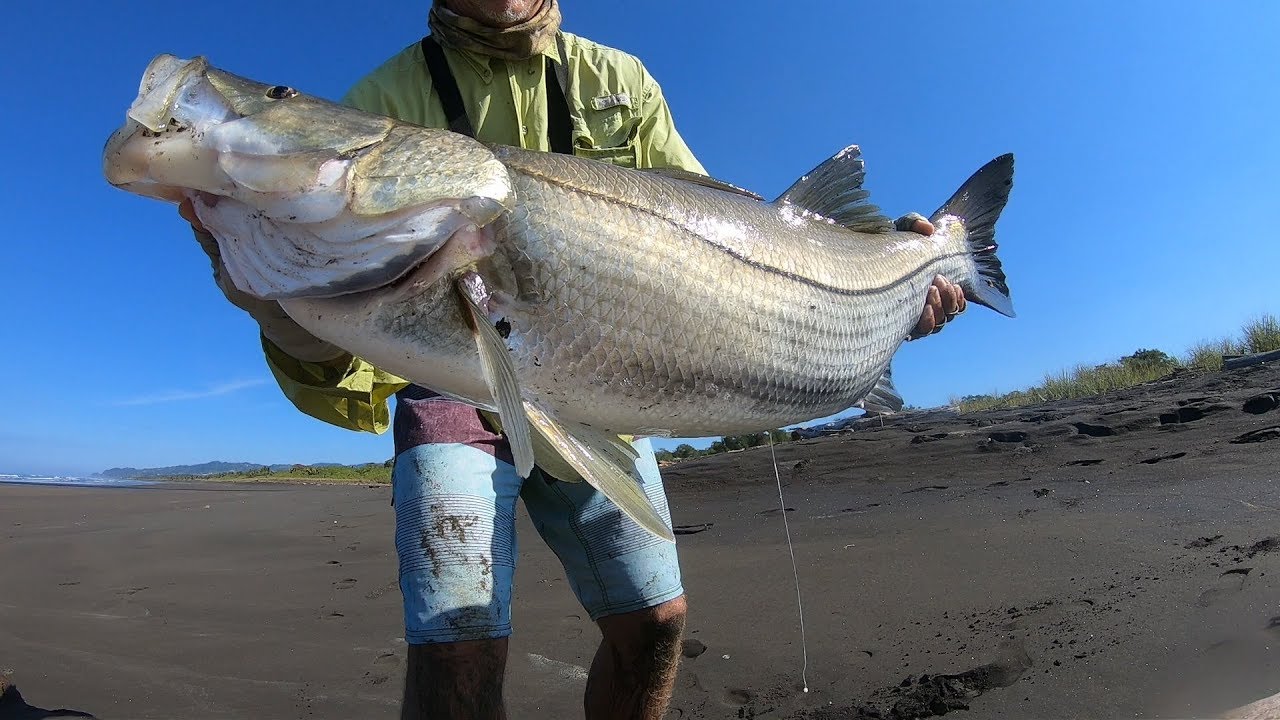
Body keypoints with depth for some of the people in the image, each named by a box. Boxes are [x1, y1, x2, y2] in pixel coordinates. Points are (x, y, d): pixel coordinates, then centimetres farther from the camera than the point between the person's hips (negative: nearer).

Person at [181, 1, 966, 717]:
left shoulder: (621, 82, 2)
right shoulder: (389, 99, -7)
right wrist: (283, 311, -41)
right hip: (456, 393, -2)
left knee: (655, 622, 5)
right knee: (461, 647, -14)